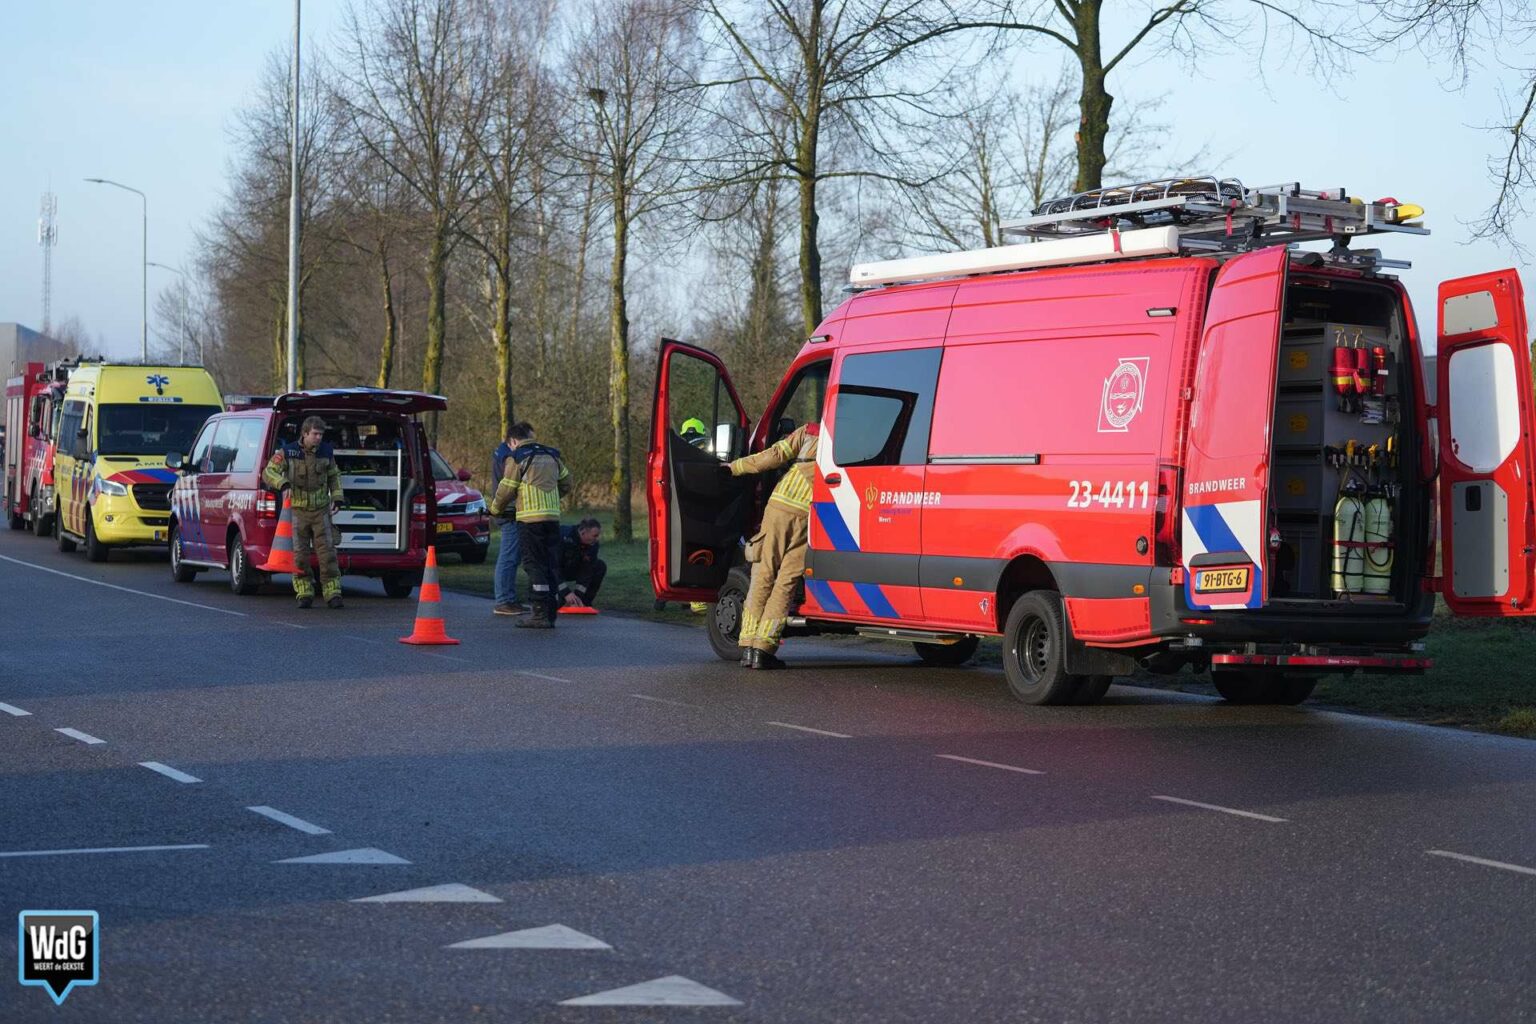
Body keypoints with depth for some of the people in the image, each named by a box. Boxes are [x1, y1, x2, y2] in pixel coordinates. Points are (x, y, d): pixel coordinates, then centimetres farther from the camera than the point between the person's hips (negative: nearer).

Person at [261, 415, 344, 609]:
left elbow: (334, 476, 17)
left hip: (321, 510, 1)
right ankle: (304, 594, 10)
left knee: (327, 551, -7)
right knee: (300, 554, 0)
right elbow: (268, 472, -12)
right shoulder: (287, 453, -7)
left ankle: (333, 594, -5)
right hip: (298, 511, -1)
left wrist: (337, 498, 6)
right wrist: (284, 484, -29)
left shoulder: (326, 452, 3)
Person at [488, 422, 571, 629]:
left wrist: (495, 509, 18)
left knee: (534, 566, -5)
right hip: (553, 517, 6)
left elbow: (506, 490, 0)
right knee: (551, 565, 8)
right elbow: (566, 483, 23)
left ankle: (541, 615, -10)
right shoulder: (551, 456, 17)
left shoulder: (517, 459, -2)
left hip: (530, 519, -6)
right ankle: (550, 615, 9)